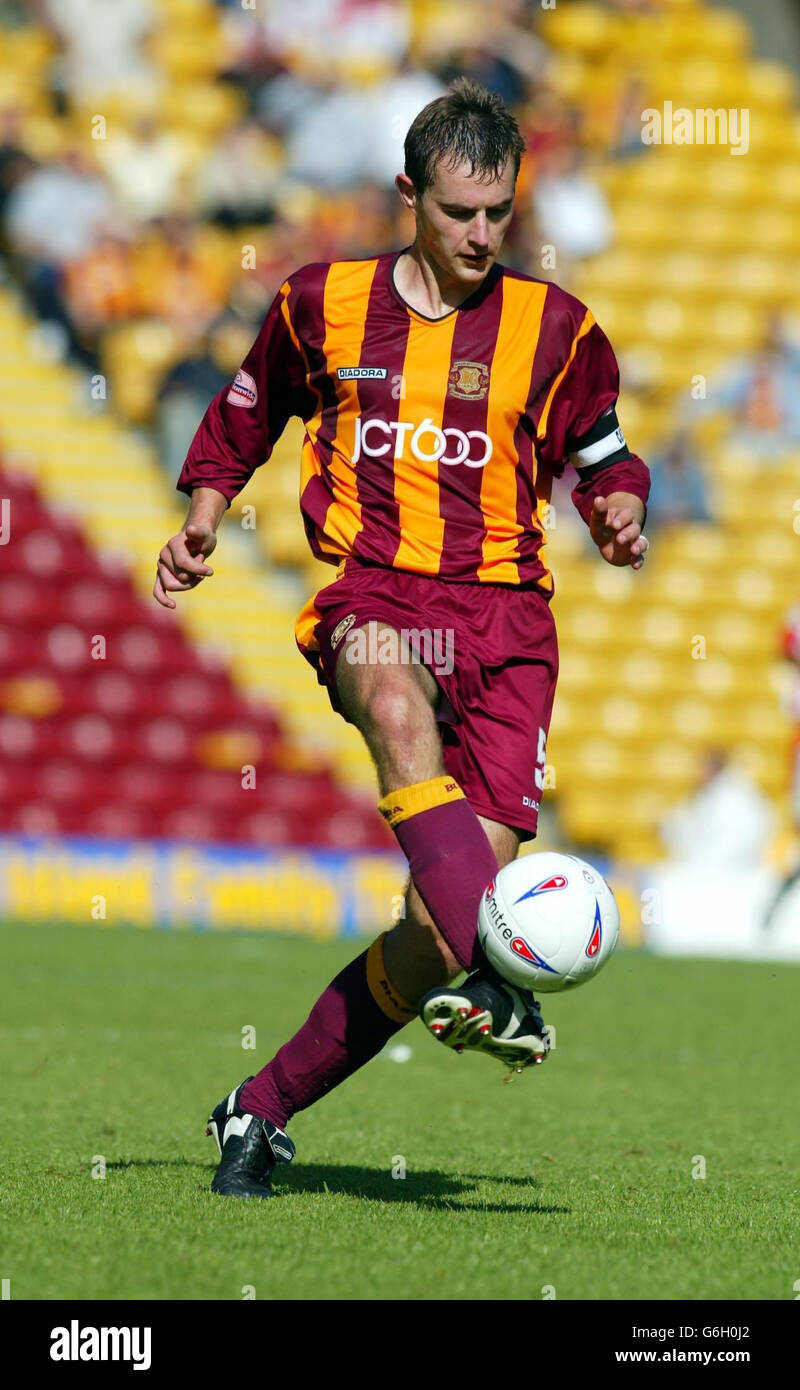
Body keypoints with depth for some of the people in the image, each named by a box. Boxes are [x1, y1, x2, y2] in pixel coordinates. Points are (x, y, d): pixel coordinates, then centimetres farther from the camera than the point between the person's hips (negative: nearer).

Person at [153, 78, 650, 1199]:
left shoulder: (553, 327, 9)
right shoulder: (323, 305, 10)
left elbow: (603, 458, 20)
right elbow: (245, 416, 26)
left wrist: (621, 513, -2)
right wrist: (205, 519, 12)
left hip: (502, 606, 1)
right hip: (371, 593, -1)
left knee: (467, 896, -12)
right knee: (397, 702, -40)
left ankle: (268, 1107, 4)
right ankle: (485, 979, -58)